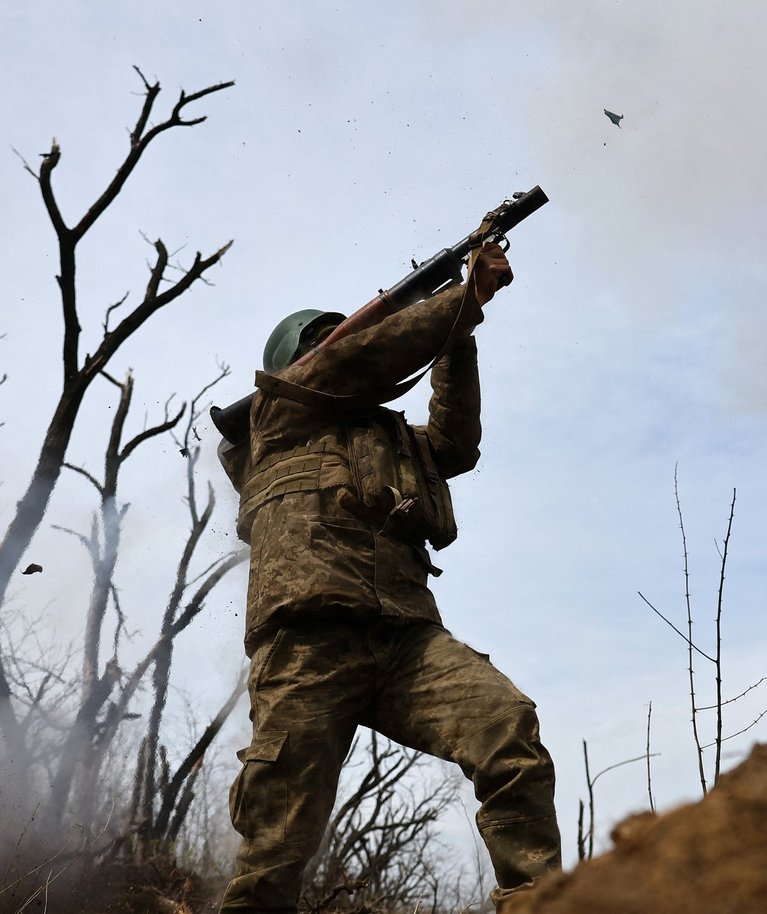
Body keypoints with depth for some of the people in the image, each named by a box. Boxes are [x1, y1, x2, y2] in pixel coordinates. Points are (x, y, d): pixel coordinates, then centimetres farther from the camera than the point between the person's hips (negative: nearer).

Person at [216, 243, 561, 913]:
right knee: (278, 845, -9)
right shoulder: (282, 402, 20)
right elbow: (371, 351, 10)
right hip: (311, 637, -5)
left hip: (406, 638, 5)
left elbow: (455, 445, 30)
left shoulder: (386, 437, 38)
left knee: (513, 734, -21)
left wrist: (460, 332, 26)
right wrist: (465, 299, 18)